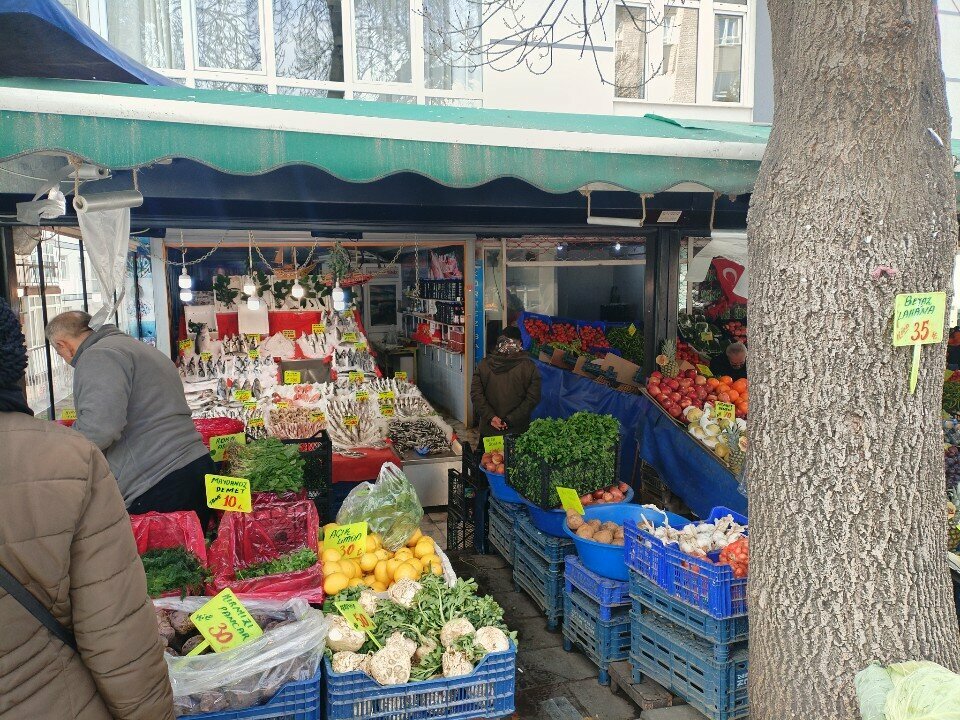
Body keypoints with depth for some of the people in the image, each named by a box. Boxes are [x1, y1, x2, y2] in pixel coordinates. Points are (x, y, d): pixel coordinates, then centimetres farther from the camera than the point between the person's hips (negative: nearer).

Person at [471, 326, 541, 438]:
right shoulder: (529, 366, -8)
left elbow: (475, 394, -7)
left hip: (489, 428, 1)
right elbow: (532, 398, -12)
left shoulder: (484, 364, -5)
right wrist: (510, 420, -11)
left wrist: (490, 417, -9)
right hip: (518, 430, -1)